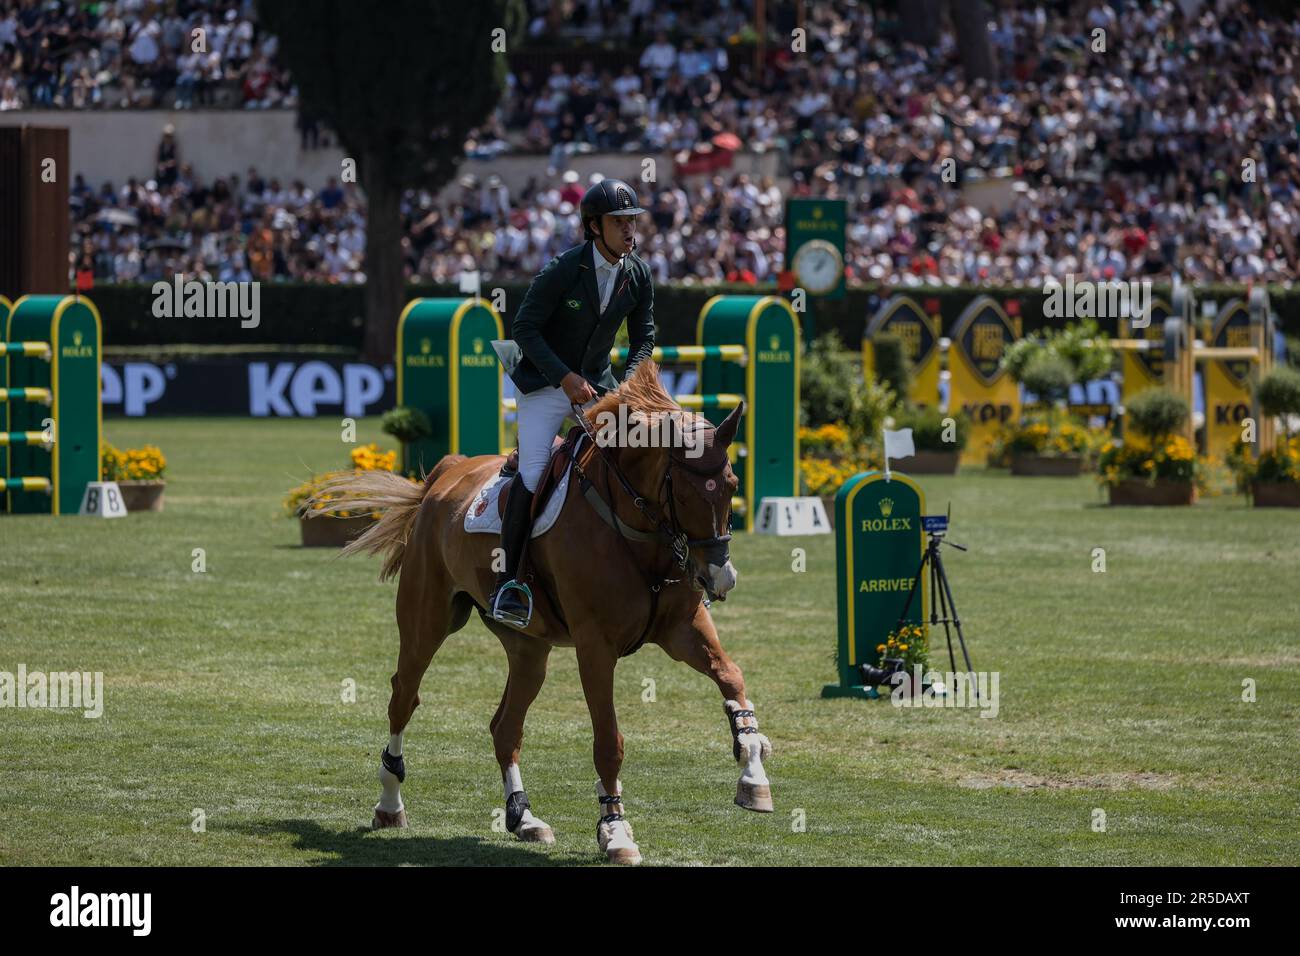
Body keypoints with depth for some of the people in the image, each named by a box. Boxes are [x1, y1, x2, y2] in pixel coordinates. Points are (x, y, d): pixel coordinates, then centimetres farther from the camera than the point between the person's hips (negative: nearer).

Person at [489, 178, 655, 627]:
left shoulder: (638, 275, -4)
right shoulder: (562, 270, -19)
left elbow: (644, 338, 7)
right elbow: (524, 328, -15)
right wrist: (566, 378, -22)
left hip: (598, 383, 5)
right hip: (545, 383, -5)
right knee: (532, 474, -20)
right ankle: (506, 583, -16)